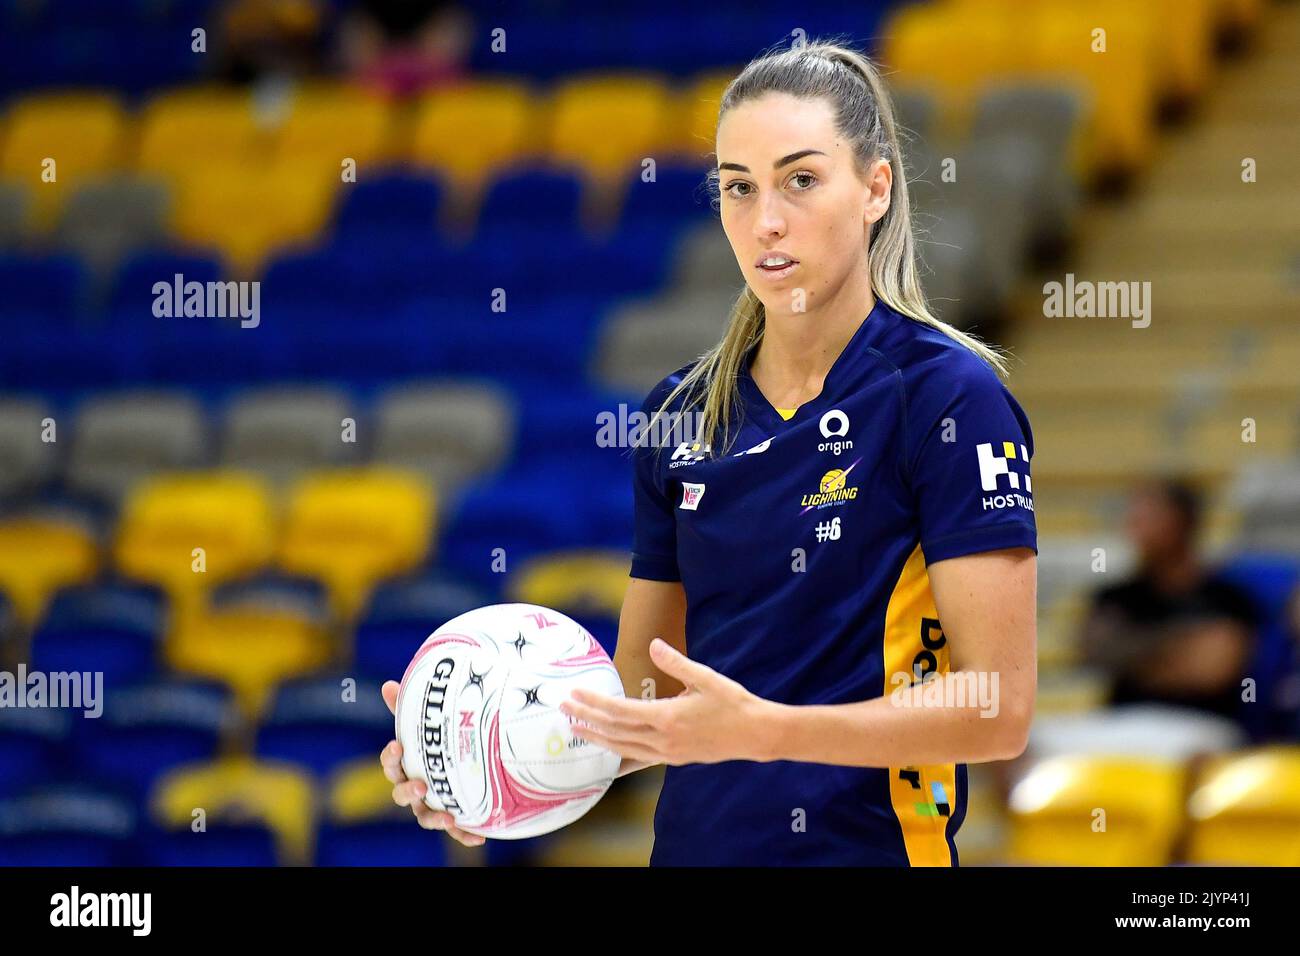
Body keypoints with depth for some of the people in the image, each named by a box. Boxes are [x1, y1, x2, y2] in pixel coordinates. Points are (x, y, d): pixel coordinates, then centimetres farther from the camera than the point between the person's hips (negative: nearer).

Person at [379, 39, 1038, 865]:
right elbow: (646, 688, 9)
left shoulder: (948, 392, -11)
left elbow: (999, 706, -17)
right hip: (692, 843, 5)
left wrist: (759, 728, -27)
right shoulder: (681, 411, 6)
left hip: (870, 844, -5)